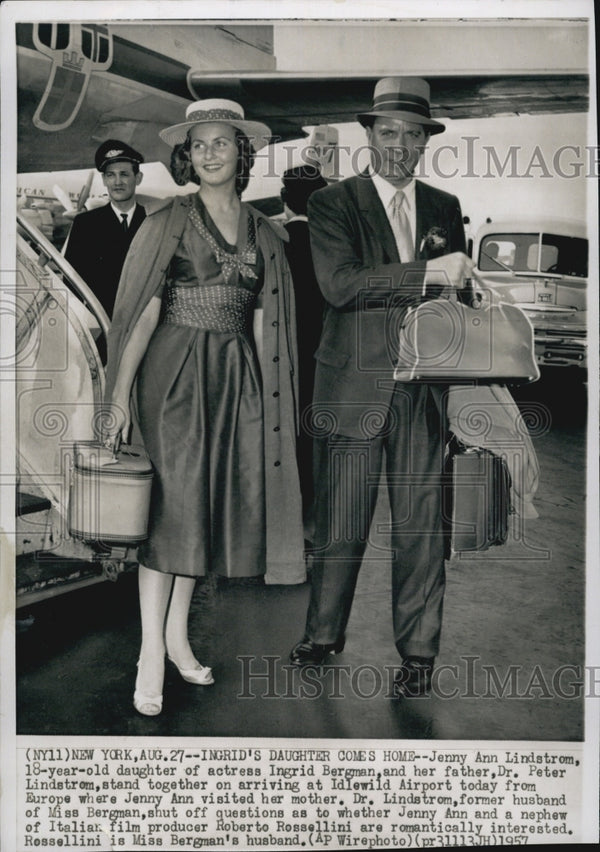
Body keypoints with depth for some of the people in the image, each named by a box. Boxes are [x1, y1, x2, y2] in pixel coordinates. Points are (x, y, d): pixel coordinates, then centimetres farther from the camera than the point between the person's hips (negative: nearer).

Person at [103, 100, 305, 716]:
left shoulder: (261, 231, 11)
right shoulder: (168, 222, 0)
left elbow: (262, 317, 11)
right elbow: (143, 310, -7)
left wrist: (267, 388, 3)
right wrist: (120, 393, -12)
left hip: (236, 376, 4)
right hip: (176, 371, -4)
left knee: (210, 501, 7)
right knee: (173, 500, -9)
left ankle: (177, 634, 20)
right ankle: (151, 655, -2)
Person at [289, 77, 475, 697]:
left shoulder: (445, 208, 15)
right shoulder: (332, 203, 3)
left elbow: (456, 291, 19)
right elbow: (340, 283, -14)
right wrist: (425, 274, -19)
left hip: (424, 392, 3)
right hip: (354, 387, -2)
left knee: (420, 525, 5)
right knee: (340, 524, 4)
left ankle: (418, 651, 19)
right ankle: (323, 636, 24)